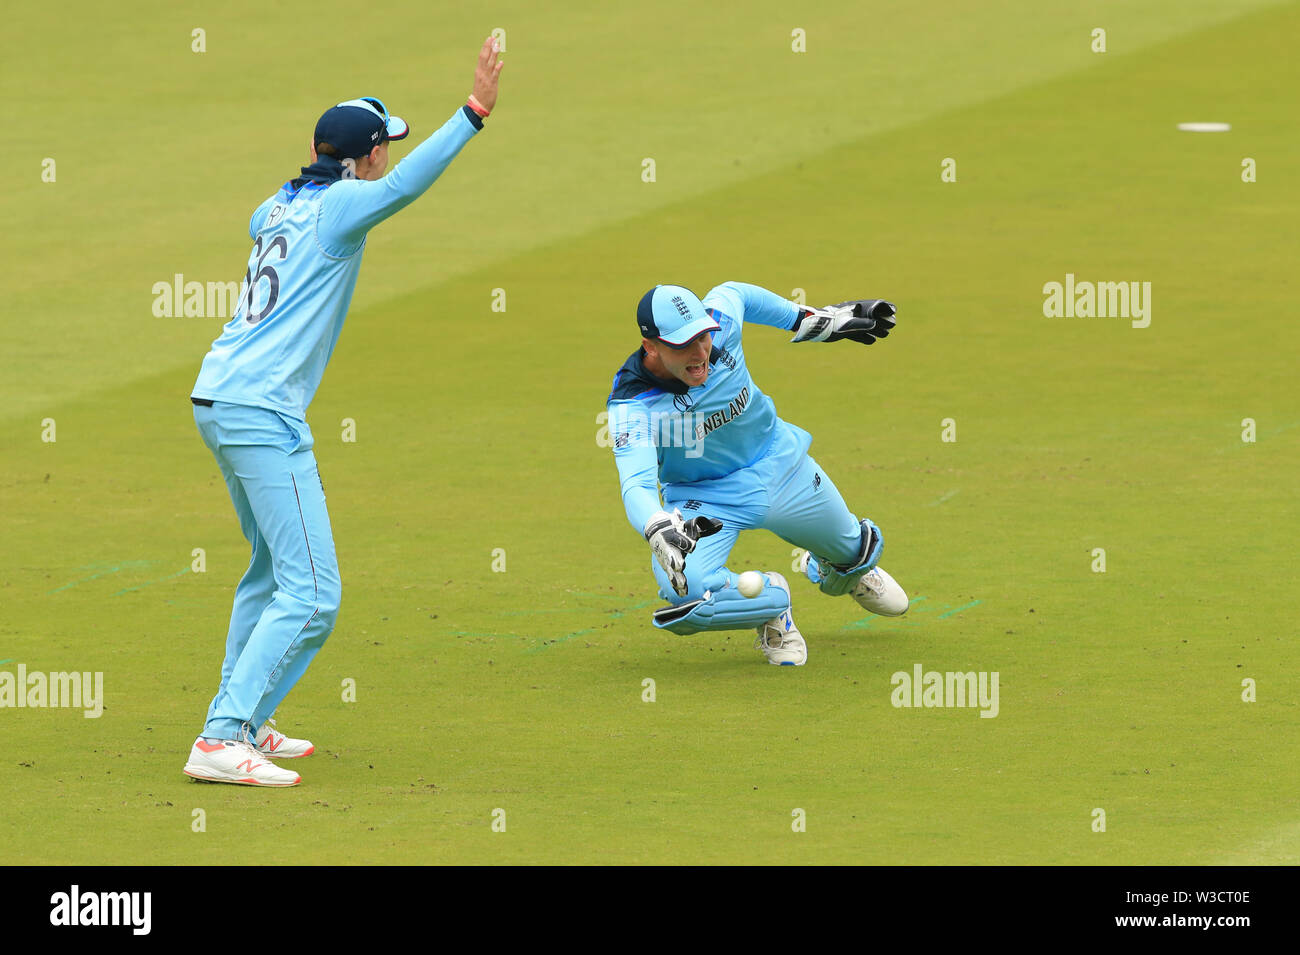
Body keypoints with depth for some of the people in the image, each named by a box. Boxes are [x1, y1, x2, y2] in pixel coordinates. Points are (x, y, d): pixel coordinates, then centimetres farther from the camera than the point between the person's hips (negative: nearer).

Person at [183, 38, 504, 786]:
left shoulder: (281, 205, 16)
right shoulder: (339, 207, -9)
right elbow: (408, 183, -29)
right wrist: (475, 112, -35)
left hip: (221, 401, 10)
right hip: (263, 411, -10)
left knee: (273, 570, 25)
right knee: (311, 593, -11)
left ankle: (242, 724, 31)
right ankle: (222, 742, -19)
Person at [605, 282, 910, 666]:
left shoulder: (720, 322, -23)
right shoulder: (630, 405, -34)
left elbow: (735, 293, 3)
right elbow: (636, 486, -47)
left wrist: (812, 320, 11)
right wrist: (661, 531, -69)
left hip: (779, 464, 3)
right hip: (703, 498, -3)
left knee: (856, 549, 18)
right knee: (684, 589, -30)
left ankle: (834, 571, 59)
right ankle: (770, 600, 2)